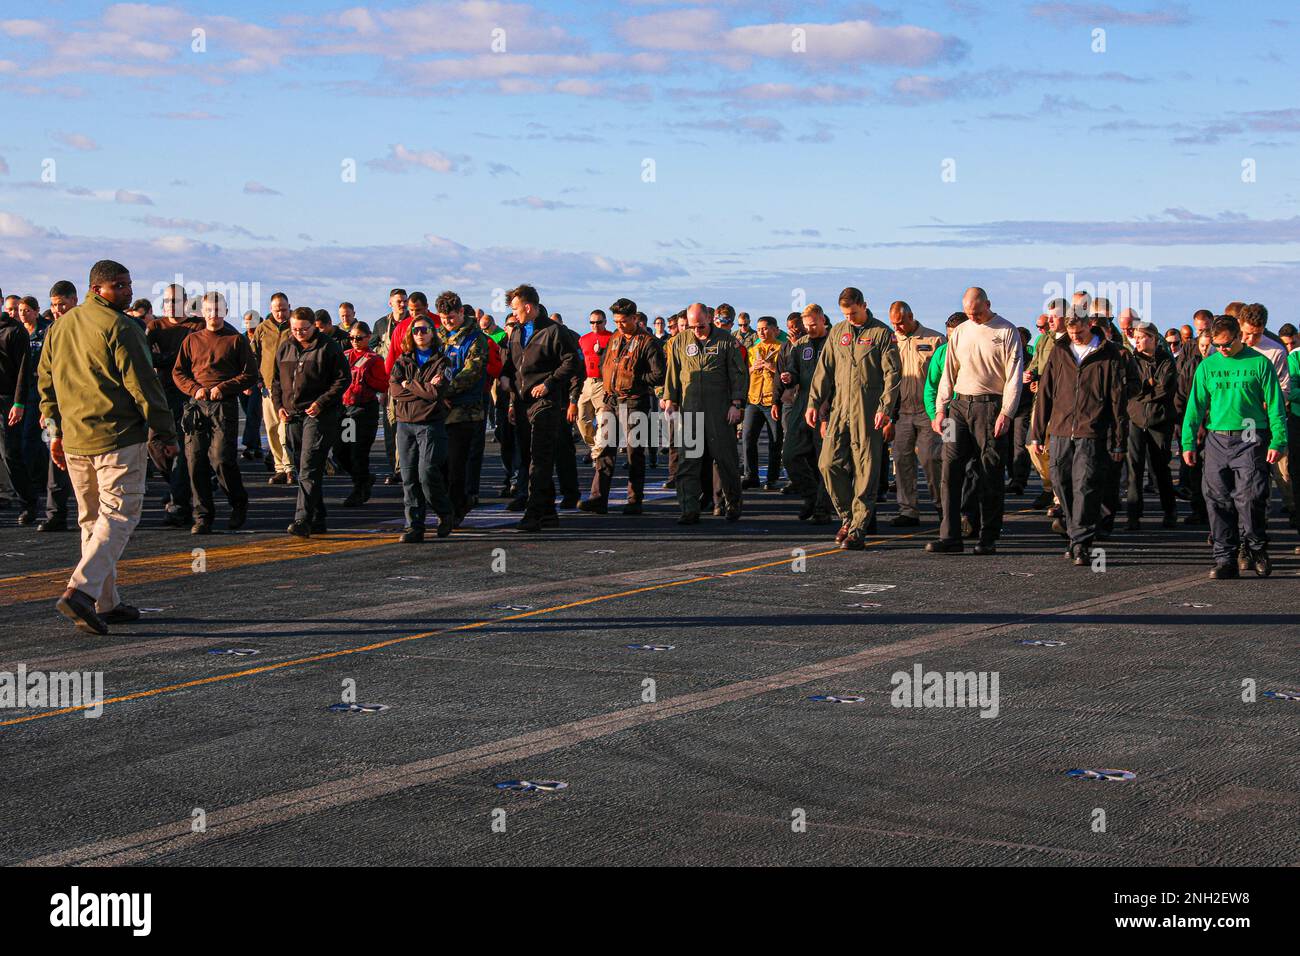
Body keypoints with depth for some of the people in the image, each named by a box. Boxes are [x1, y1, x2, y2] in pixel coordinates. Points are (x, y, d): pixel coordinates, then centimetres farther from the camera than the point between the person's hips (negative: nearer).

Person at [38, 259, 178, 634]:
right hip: (118, 438, -8)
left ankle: (106, 602, 17)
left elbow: (46, 382, 19)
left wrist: (55, 431, 24)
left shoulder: (60, 327, 14)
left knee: (92, 519, 15)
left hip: (74, 441, 8)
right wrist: (166, 434, -7)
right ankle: (82, 590, -22)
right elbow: (143, 385, -13)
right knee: (118, 515, -6)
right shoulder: (120, 327, -12)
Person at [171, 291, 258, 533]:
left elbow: (250, 374, 3)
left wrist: (223, 388, -9)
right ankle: (202, 516, 6)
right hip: (196, 405, 3)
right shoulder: (191, 340, 16)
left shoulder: (236, 340, 7)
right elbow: (178, 372, 14)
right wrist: (195, 389, -4)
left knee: (221, 460, -12)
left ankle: (239, 504, 12)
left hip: (225, 405, -3)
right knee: (195, 462, -2)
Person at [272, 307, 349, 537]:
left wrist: (321, 402, -15)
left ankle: (303, 520, -21)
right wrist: (279, 405, 6)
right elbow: (277, 379, 21)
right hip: (292, 416, 7)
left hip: (319, 416, -7)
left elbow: (344, 379, -6)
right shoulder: (284, 348, 13)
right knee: (303, 470, 10)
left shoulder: (328, 348, -4)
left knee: (309, 470, -15)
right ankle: (317, 520, 18)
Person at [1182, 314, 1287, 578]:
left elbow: (1275, 405, 1)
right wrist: (1188, 442, 6)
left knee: (1249, 499, -9)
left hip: (1250, 440, -3)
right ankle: (1225, 560, 6)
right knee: (1219, 501, 1)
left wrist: (1278, 441, -6)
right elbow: (1195, 405, 12)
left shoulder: (1260, 363, 1)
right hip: (1217, 440, 3)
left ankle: (1258, 551, 11)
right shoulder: (1207, 366, 10)